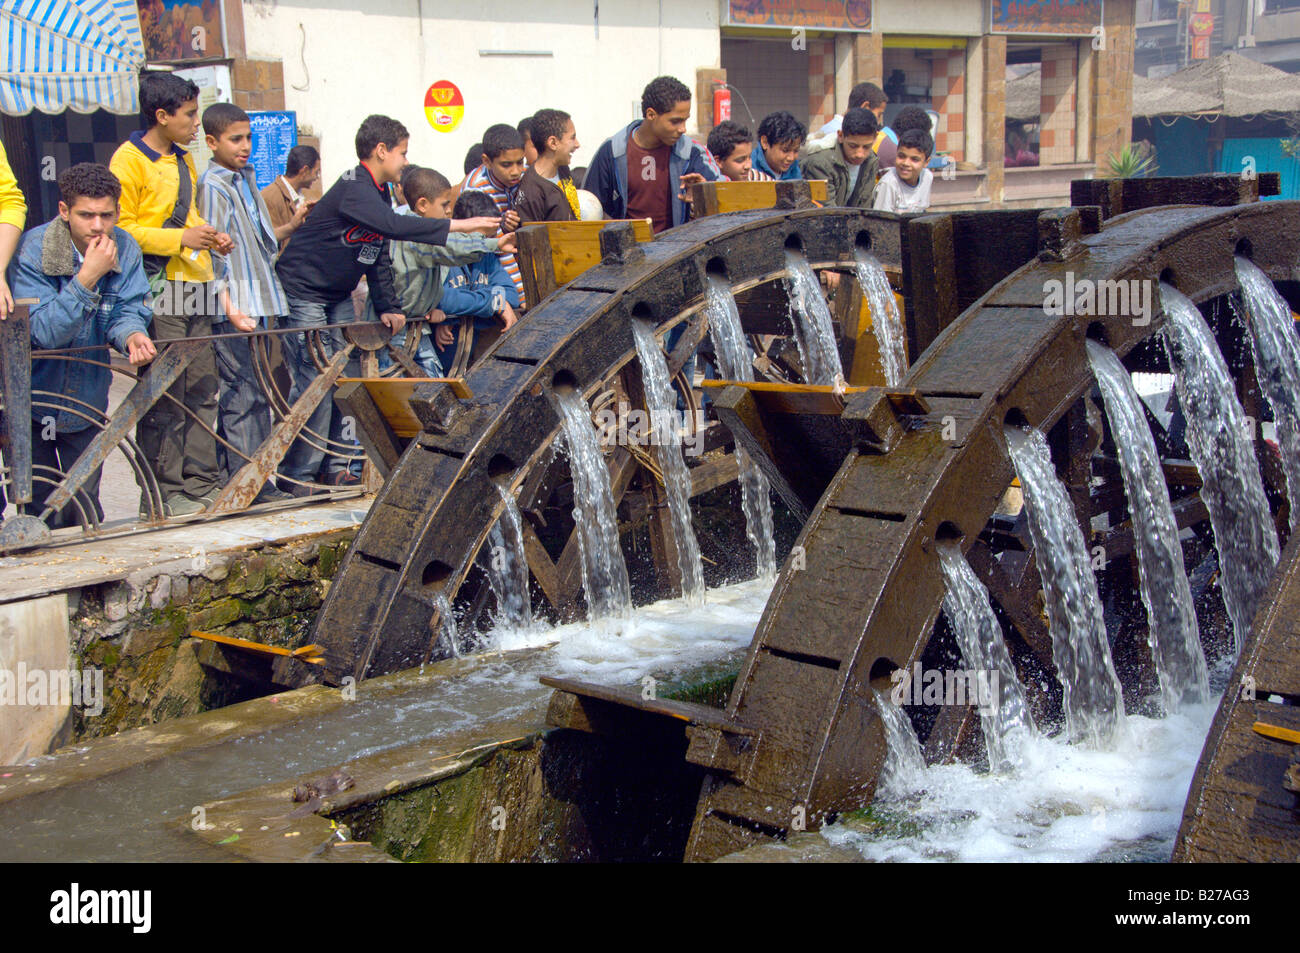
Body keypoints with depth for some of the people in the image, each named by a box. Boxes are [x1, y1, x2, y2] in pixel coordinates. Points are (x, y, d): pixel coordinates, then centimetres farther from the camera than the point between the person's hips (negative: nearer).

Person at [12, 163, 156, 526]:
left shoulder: (124, 248, -8)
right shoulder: (34, 250, -20)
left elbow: (128, 310, -10)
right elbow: (44, 332, -26)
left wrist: (131, 334, -34)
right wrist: (88, 277, -34)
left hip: (86, 399, 3)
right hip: (31, 400, -3)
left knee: (84, 504, 10)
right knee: (39, 509, 4)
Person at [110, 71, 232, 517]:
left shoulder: (183, 160, 21)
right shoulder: (129, 160, -6)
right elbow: (121, 229, -13)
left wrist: (210, 236, 12)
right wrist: (179, 239, -17)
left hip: (194, 287, 8)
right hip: (157, 292, -8)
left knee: (202, 390, 9)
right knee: (165, 397, -7)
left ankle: (202, 484, 16)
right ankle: (163, 495, -1)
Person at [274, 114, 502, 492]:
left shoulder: (377, 191, 10)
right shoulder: (353, 189, -21)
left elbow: (379, 255, 14)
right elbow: (394, 226, -37)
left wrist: (388, 307, 7)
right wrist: (457, 226, -39)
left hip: (337, 297, 9)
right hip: (302, 292, -9)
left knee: (348, 377, 5)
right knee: (315, 383, -12)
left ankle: (336, 465, 11)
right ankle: (298, 474, -6)